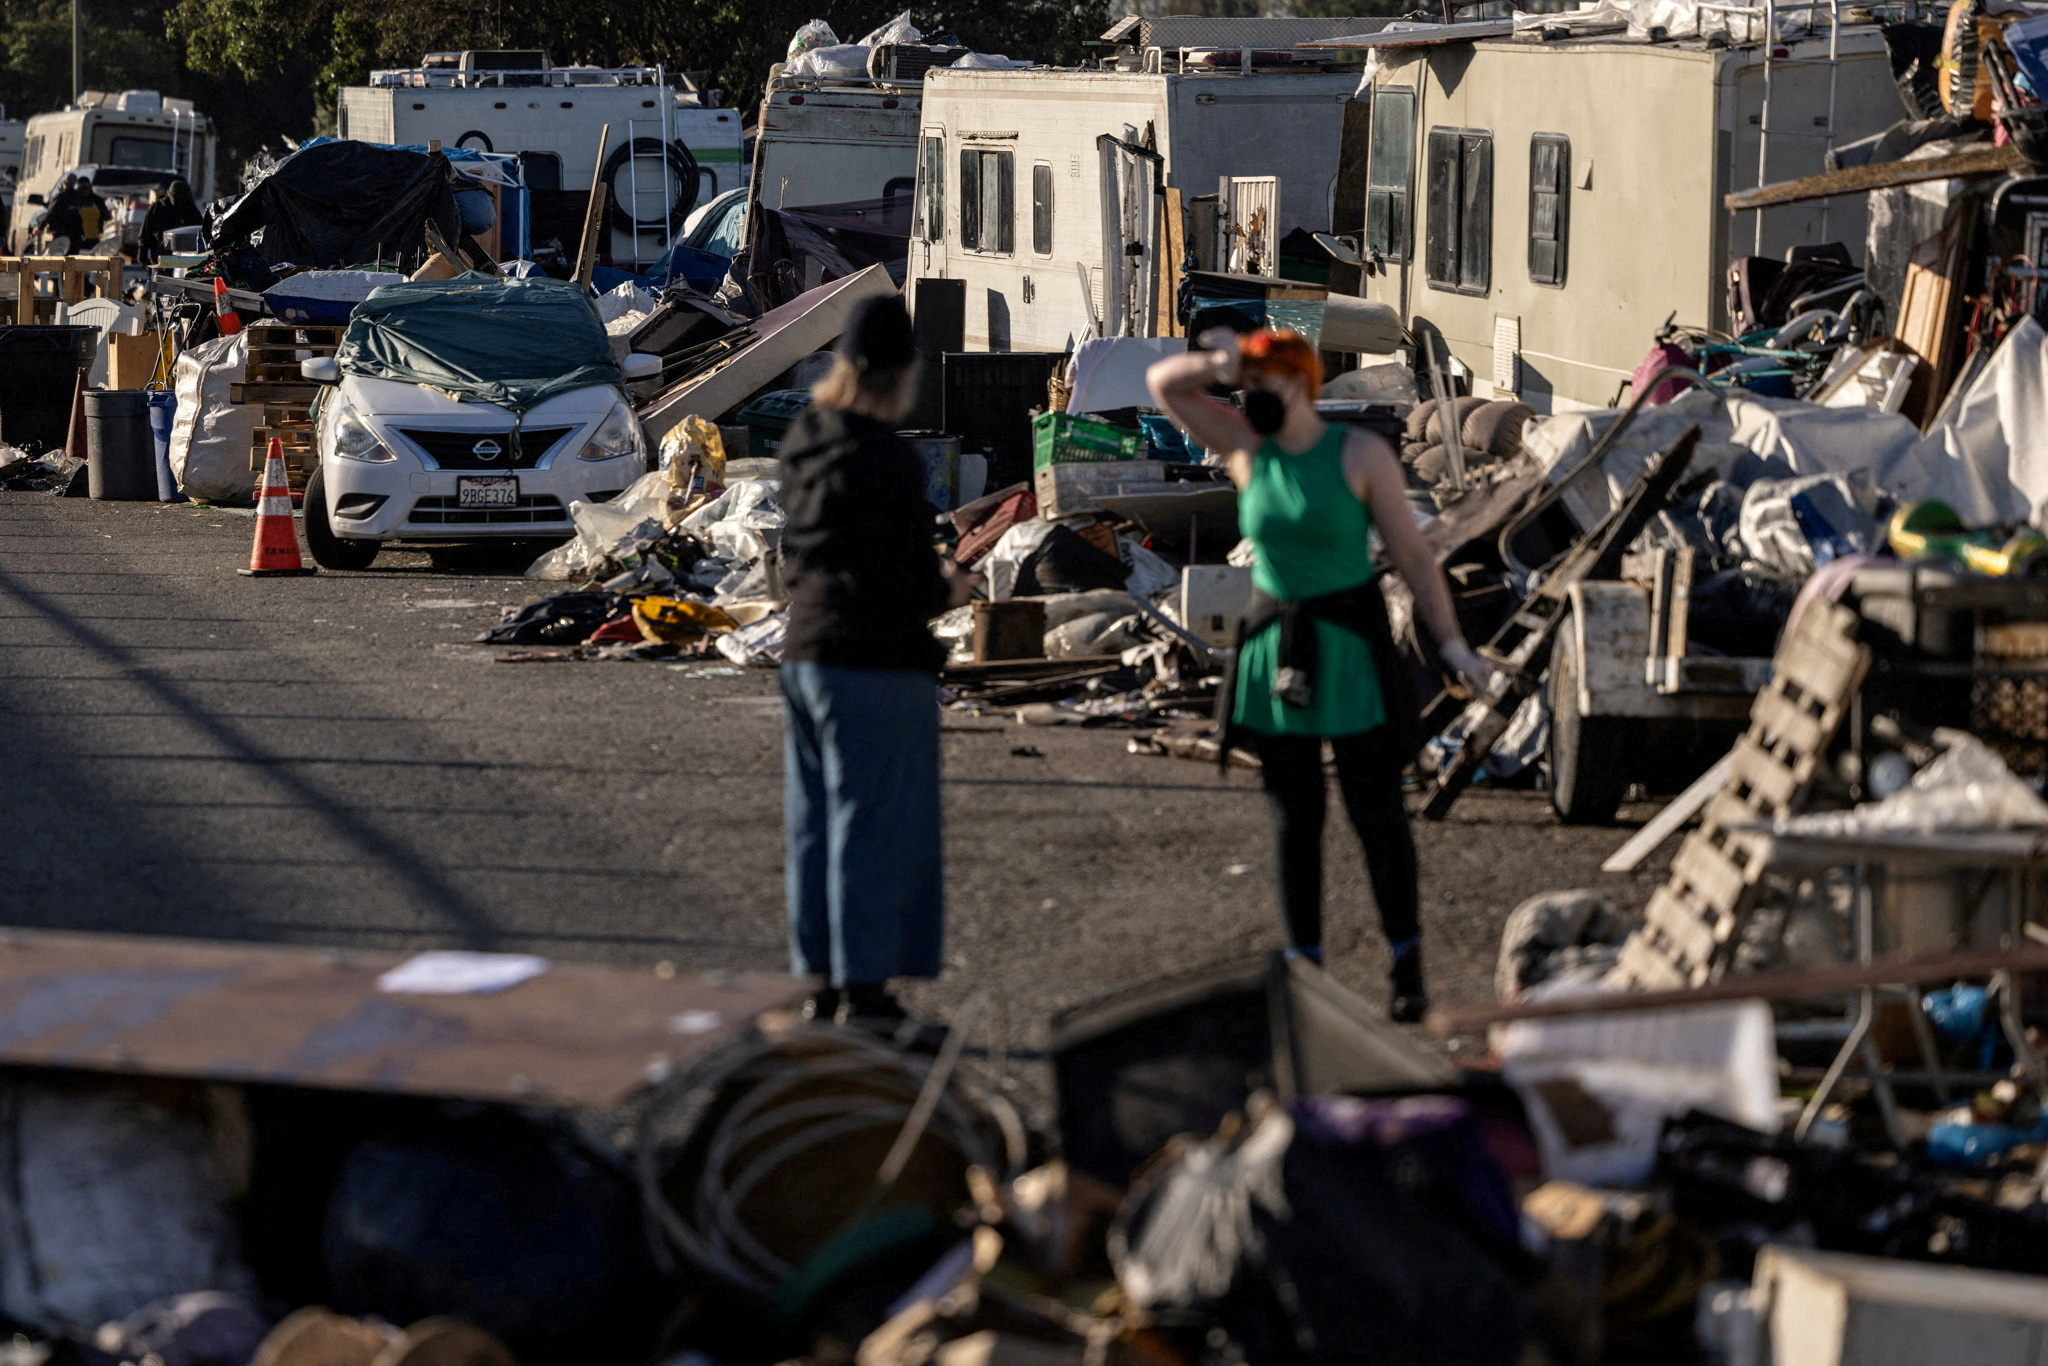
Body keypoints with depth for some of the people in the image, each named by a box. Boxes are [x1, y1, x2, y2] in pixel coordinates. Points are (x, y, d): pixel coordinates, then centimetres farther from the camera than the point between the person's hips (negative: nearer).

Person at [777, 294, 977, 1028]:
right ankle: (864, 989, 2)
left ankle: (822, 981, 20)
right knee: (875, 828, -1)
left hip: (807, 652, 9)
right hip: (879, 664, -9)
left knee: (817, 826, 14)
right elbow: (897, 582, -22)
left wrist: (926, 577, 16)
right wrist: (944, 591, -1)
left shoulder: (807, 445, 7)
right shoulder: (883, 458, -20)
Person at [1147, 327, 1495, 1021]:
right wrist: (1218, 364, -17)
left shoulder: (1361, 454, -10)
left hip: (1350, 648, -4)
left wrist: (1452, 645, -13)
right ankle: (1304, 967, 13)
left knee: (1375, 809, -1)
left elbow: (1412, 554, -8)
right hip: (1275, 649, 4)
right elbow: (1163, 383, 4)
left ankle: (1407, 965, 11)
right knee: (1293, 814, 7)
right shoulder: (1250, 447, 1)